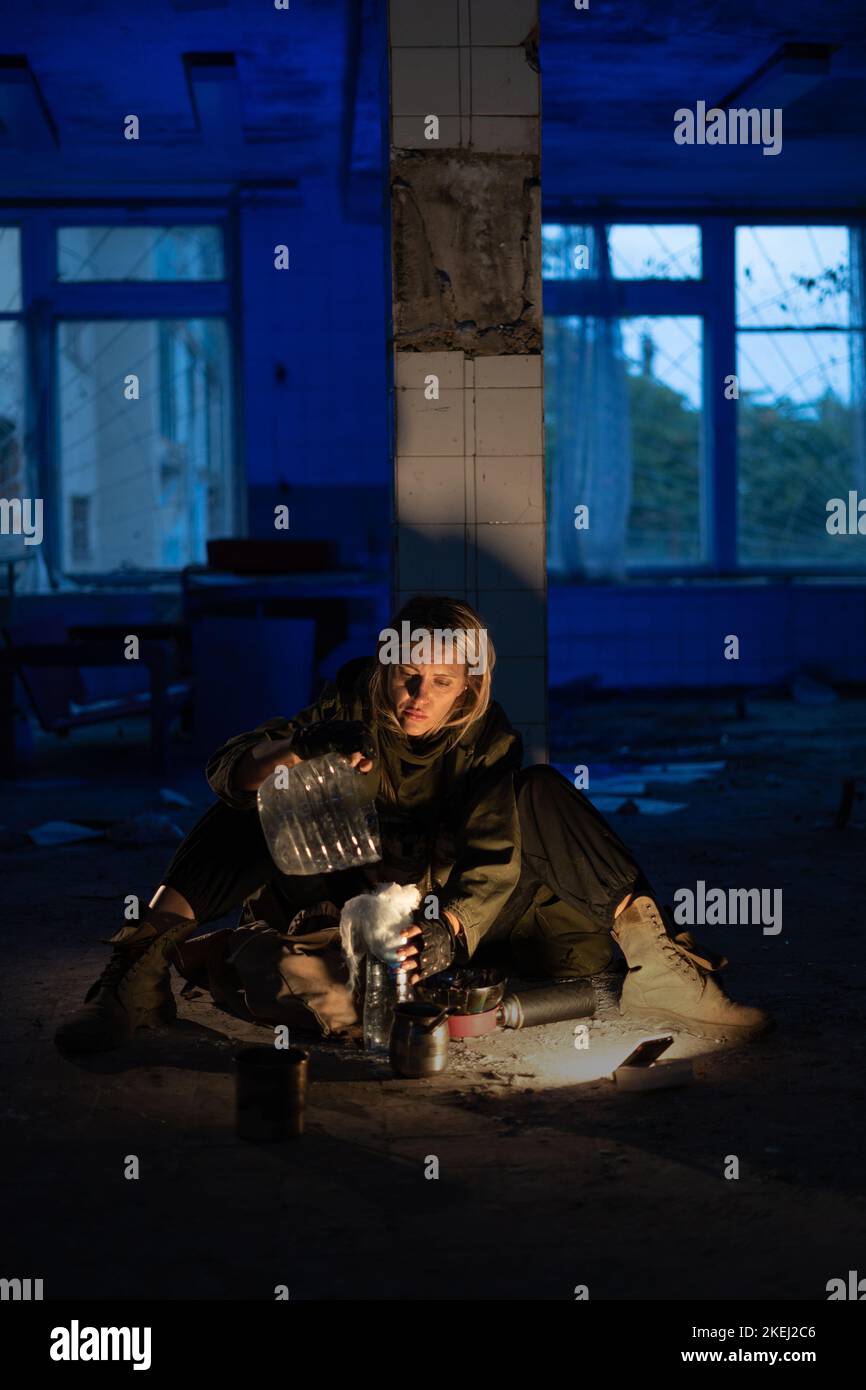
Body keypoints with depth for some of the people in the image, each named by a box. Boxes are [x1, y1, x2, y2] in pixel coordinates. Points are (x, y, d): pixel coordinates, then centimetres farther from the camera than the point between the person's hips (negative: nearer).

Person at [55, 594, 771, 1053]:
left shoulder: (489, 739, -10)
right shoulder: (354, 703, -8)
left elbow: (495, 860, -24)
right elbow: (229, 768, -16)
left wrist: (449, 930, -44)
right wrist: (296, 752, -39)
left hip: (446, 904, 0)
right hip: (342, 898, 1)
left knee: (537, 793, -22)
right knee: (260, 800, -24)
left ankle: (654, 967, -34)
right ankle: (146, 968, -35)